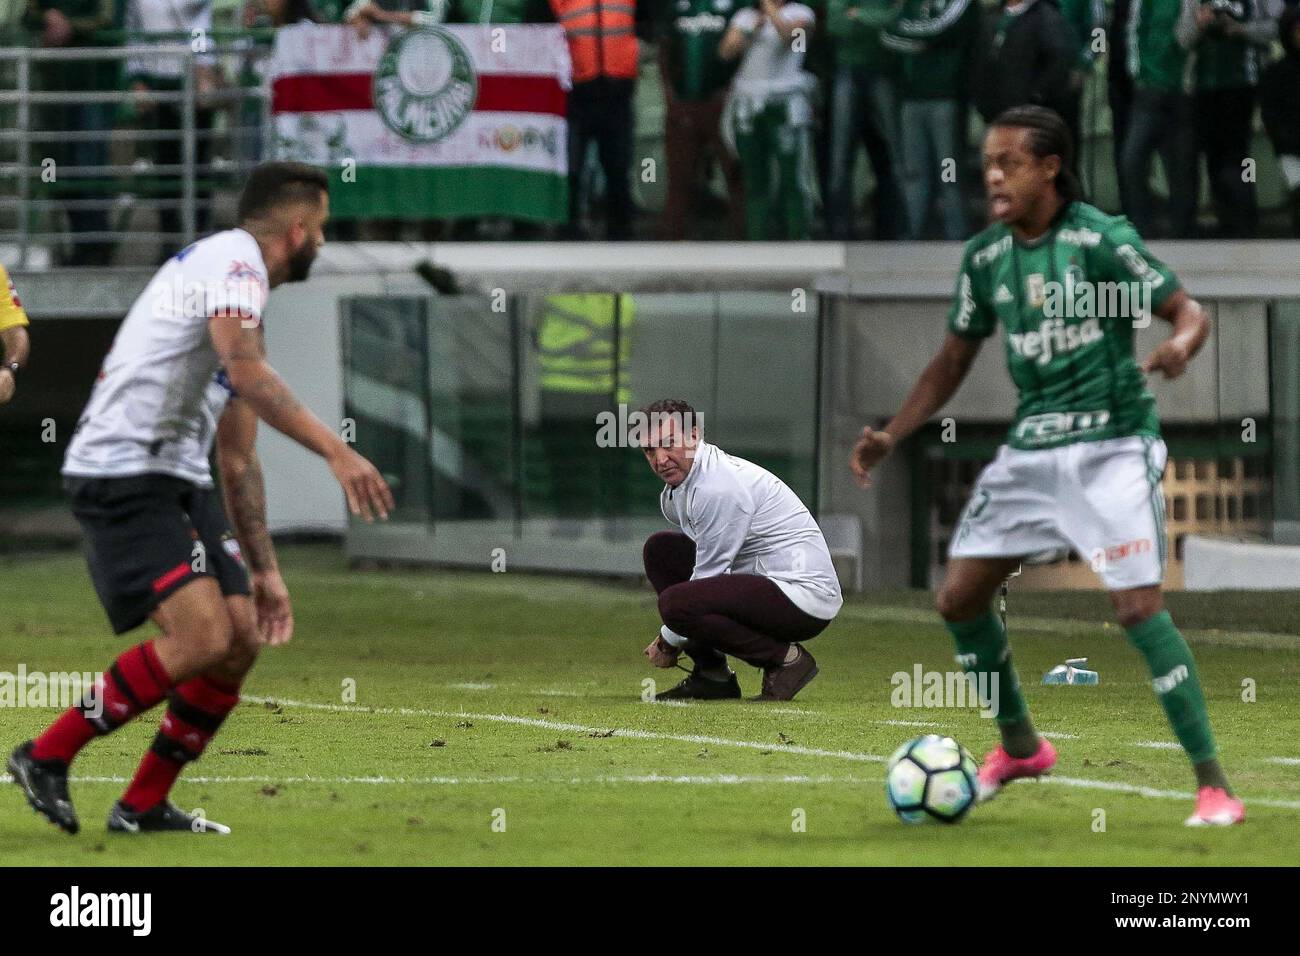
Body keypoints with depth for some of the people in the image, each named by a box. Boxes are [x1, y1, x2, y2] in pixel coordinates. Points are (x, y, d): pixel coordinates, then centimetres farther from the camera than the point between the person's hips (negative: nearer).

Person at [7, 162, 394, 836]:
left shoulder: (243, 287, 24)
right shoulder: (232, 260, -7)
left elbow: (237, 461, 27)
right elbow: (248, 374, -26)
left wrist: (265, 571, 25)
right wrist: (335, 451, -30)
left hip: (178, 478, 10)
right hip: (124, 472, -10)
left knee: (242, 638, 5)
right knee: (201, 637, -20)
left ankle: (145, 806, 14)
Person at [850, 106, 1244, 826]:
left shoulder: (1100, 239, -11)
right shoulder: (984, 258, 6)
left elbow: (1188, 312, -9)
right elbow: (953, 361, 16)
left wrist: (1179, 347, -33)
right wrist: (891, 436, 6)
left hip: (1112, 444, -7)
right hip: (1030, 449, 7)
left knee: (1138, 606, -19)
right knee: (958, 600, 7)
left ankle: (1212, 785, -13)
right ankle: (1019, 747, 30)